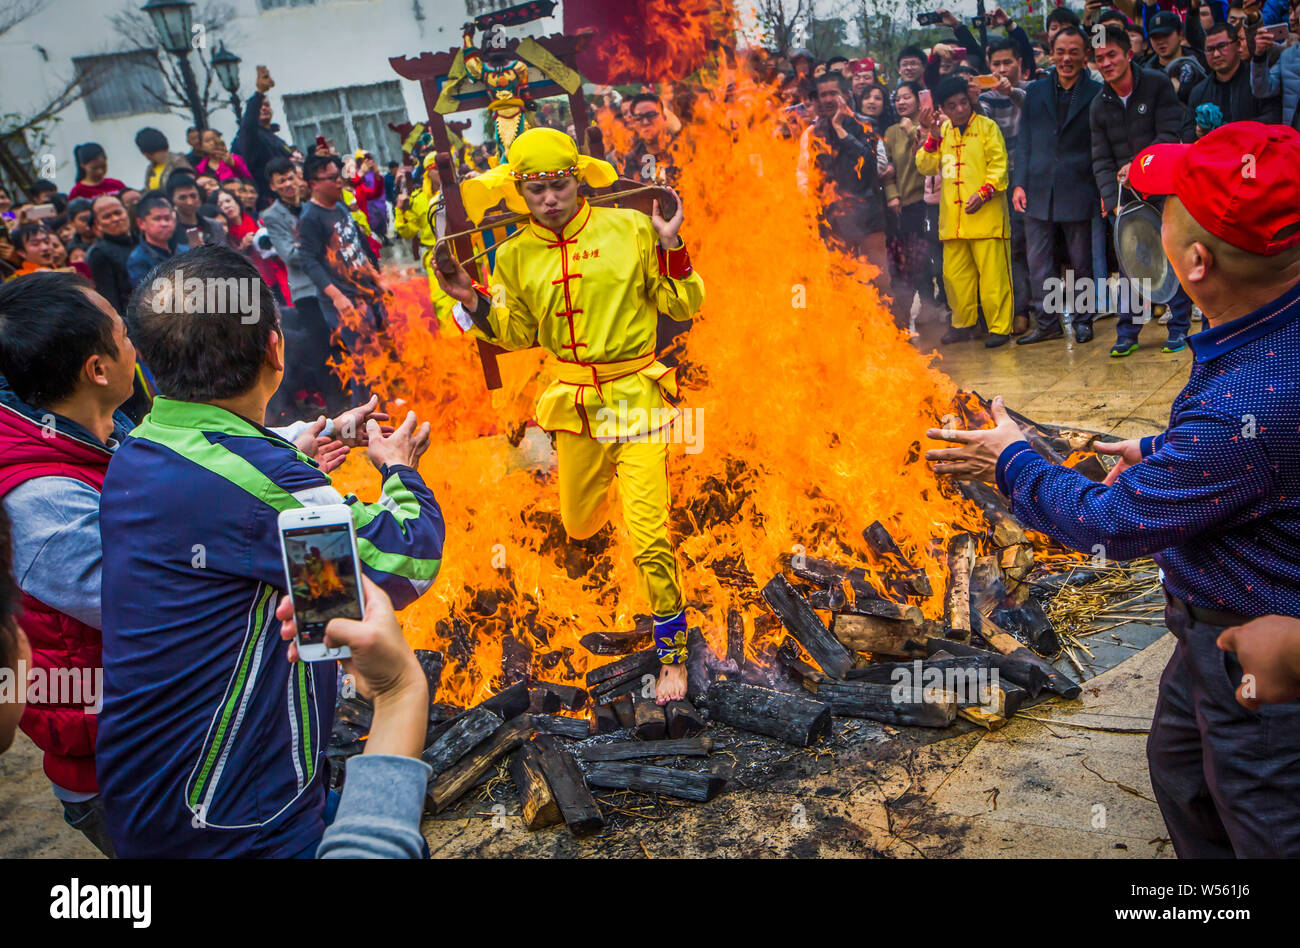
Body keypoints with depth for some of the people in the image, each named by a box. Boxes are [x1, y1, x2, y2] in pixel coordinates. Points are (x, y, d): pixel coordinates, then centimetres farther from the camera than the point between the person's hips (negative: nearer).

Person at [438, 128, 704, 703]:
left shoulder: (629, 228, -5)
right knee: (579, 526, 18)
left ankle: (673, 654, 9)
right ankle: (607, 486, 58)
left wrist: (670, 247, -15)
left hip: (634, 396, -3)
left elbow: (683, 306, 0)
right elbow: (516, 335, 13)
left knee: (648, 538, -11)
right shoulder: (515, 255, 3)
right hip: (573, 401, 4)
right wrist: (473, 303, -3)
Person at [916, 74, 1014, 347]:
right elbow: (925, 166, 6)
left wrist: (984, 193, -18)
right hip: (952, 218, 5)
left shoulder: (987, 126, 2)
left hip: (986, 215, -5)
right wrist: (933, 136, -6)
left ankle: (1000, 327, 1)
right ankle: (963, 323, 25)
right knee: (955, 275, 10)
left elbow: (999, 163, -5)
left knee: (993, 274, -5)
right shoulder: (942, 130, 15)